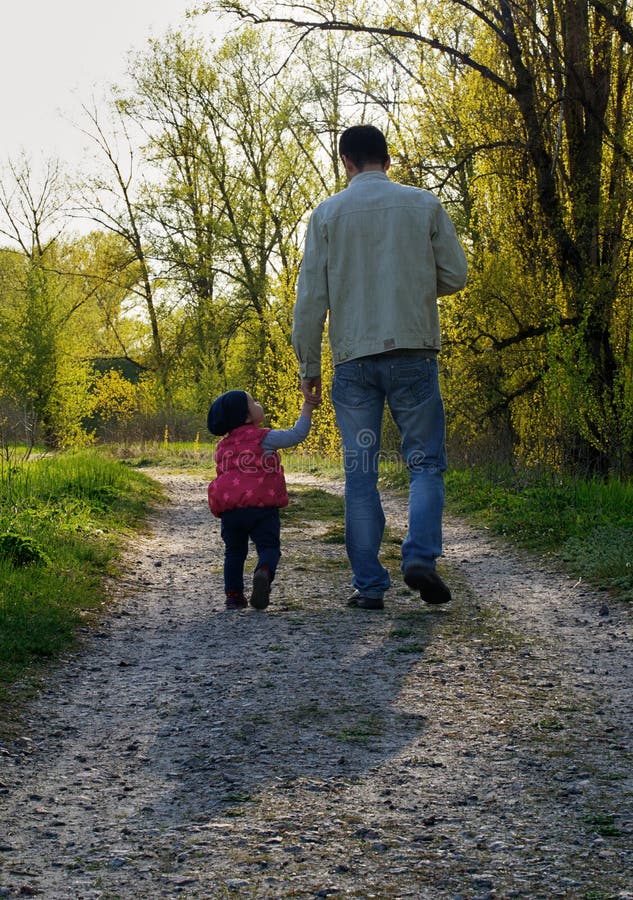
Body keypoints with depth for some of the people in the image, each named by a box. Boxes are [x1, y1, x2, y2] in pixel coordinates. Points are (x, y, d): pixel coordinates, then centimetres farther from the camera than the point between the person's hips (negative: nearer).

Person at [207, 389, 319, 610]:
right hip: (261, 506, -4)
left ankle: (233, 594, 12)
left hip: (229, 509, 4)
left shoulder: (222, 447, 19)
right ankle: (263, 572, -29)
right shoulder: (263, 438, 2)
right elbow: (297, 435, 0)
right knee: (269, 548, 2)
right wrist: (307, 408, 10)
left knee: (234, 551, 20)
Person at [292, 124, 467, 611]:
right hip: (413, 352, -1)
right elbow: (455, 275, 5)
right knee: (426, 461, 6)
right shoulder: (424, 204, 4)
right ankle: (421, 555, -15)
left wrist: (309, 364, 9)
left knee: (360, 472, 5)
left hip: (353, 359, 1)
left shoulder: (327, 214, 5)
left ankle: (369, 584, 3)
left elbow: (311, 296, 2)